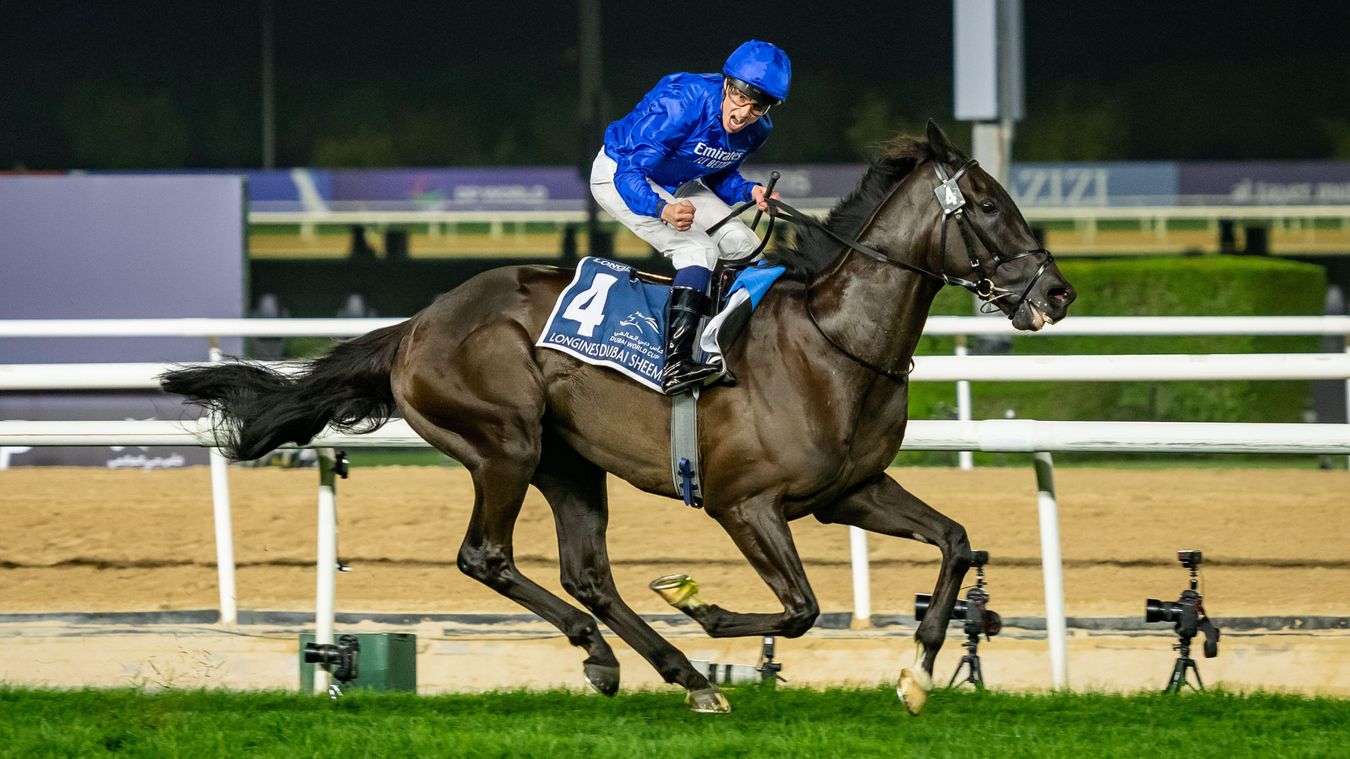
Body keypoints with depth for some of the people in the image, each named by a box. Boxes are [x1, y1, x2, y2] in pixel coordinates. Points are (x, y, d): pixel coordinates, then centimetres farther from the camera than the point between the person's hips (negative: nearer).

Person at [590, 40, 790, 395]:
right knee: (698, 249, -24)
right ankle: (675, 364, -34)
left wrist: (750, 191, -16)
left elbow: (719, 177, 5)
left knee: (743, 246, -1)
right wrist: (664, 210, -55)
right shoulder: (680, 104, -36)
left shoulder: (757, 129, -13)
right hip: (618, 175, -8)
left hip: (677, 185, 8)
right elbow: (630, 173, -37)